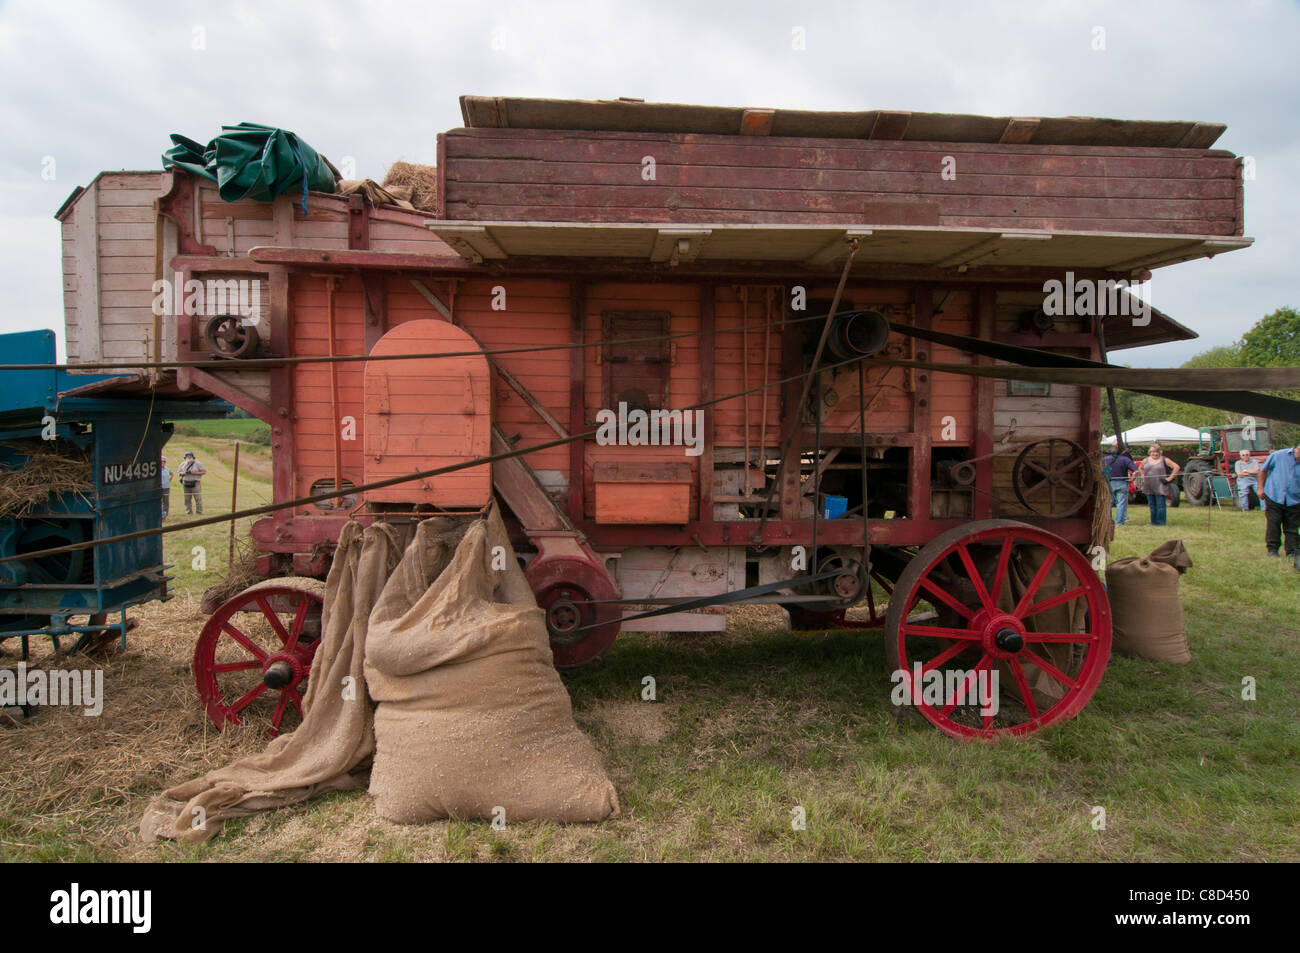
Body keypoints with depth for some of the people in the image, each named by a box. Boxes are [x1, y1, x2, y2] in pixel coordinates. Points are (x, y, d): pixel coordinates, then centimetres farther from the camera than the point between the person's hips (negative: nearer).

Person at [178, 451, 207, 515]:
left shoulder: (197, 464, 2)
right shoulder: (182, 465, 14)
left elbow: (204, 471, 0)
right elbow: (178, 473, 18)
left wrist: (195, 473, -13)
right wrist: (183, 473, -5)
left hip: (195, 484, -4)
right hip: (186, 484, 4)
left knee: (198, 498, -8)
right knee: (187, 499, 6)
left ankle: (200, 512, -6)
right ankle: (189, 512, 14)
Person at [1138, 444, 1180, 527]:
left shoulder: (1164, 460, -2)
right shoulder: (1145, 460, 11)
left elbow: (1176, 467, -6)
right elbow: (1141, 468, 30)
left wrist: (1170, 478, -8)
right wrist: (1143, 477, 16)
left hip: (1160, 487, -4)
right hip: (1149, 487, 4)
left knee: (1160, 505, -5)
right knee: (1152, 505, 10)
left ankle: (1160, 522, 0)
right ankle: (1153, 521, 18)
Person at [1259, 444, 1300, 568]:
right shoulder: (1277, 455, -4)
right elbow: (1263, 470, 9)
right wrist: (1261, 488, 7)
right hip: (1273, 497, -1)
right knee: (1272, 525, 3)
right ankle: (1272, 550, 15)